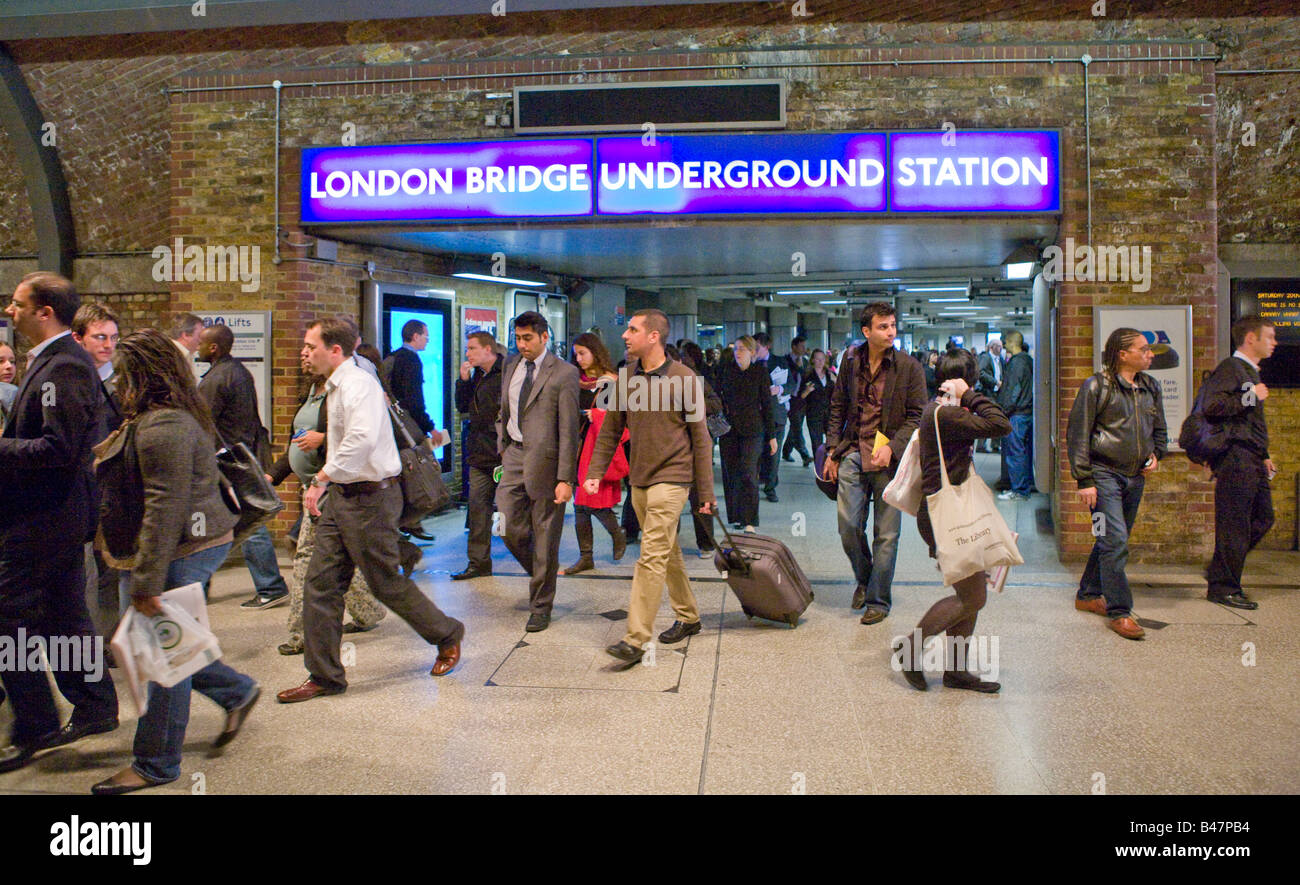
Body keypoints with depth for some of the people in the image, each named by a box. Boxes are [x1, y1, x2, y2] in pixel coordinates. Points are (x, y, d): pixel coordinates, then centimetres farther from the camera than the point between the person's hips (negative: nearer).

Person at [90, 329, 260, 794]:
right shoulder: (177, 415, 14)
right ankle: (237, 692, 27)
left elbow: (165, 508, -25)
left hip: (185, 549, -10)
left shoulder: (162, 425, -19)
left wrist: (146, 581, -24)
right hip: (201, 541, 10)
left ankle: (156, 765, 14)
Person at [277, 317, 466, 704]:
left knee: (386, 583, 4)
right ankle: (324, 676, 17)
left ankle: (448, 635, 27)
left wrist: (322, 477, -32)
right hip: (341, 495, 9)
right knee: (319, 585, 7)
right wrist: (326, 483, 17)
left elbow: (363, 438, -37)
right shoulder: (335, 387, 13)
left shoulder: (359, 385, -19)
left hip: (370, 497, -9)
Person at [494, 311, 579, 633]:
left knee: (545, 538, 4)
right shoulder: (511, 368, 12)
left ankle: (541, 607, 19)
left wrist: (565, 478, -15)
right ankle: (540, 575, 32)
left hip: (544, 461, -5)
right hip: (514, 458, 6)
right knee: (511, 531, 3)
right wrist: (502, 451, 12)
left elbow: (568, 429, -12)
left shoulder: (564, 373, -9)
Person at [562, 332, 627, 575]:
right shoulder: (577, 381, 14)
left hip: (599, 447, -6)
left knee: (594, 502, -7)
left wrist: (597, 415, -17)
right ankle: (585, 557, 11)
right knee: (580, 504, 5)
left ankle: (618, 537, 22)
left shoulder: (610, 382, -3)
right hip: (580, 446, 6)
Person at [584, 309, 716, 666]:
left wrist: (706, 493, -5)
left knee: (652, 557, -10)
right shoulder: (625, 376, 5)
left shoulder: (684, 379, -9)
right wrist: (595, 471, 0)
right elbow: (610, 429, 11)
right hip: (639, 479, 6)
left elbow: (700, 438, -5)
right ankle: (688, 617, 32)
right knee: (668, 552, 16)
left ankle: (636, 640, -8)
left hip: (670, 478, -6)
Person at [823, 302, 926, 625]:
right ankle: (864, 579, 27)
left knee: (886, 534, 3)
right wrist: (832, 450, 8)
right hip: (853, 453, 2)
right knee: (848, 524, -1)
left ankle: (877, 600, 17)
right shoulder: (850, 362, 7)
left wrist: (891, 448, -14)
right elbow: (837, 407, 14)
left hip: (890, 457, -2)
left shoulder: (909, 367, -3)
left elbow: (917, 416, -1)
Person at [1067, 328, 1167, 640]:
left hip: (1135, 476, 7)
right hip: (1104, 474, -7)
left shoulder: (1150, 387, 12)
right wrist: (1084, 480, -13)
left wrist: (1155, 455, 6)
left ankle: (1088, 595, 29)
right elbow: (1077, 435, -8)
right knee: (1115, 540, -12)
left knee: (1112, 540, 13)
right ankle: (1119, 612, -5)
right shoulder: (1097, 386, -8)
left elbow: (1159, 429, 26)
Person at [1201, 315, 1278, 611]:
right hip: (1236, 457, -10)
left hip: (1252, 459, 10)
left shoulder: (1251, 372, 21)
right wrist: (1251, 396, -16)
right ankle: (1223, 587, 4)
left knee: (1262, 518, 13)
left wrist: (1264, 455, 23)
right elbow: (1211, 405, -24)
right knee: (1234, 524, -5)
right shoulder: (1230, 368, -9)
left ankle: (1220, 574, 22)